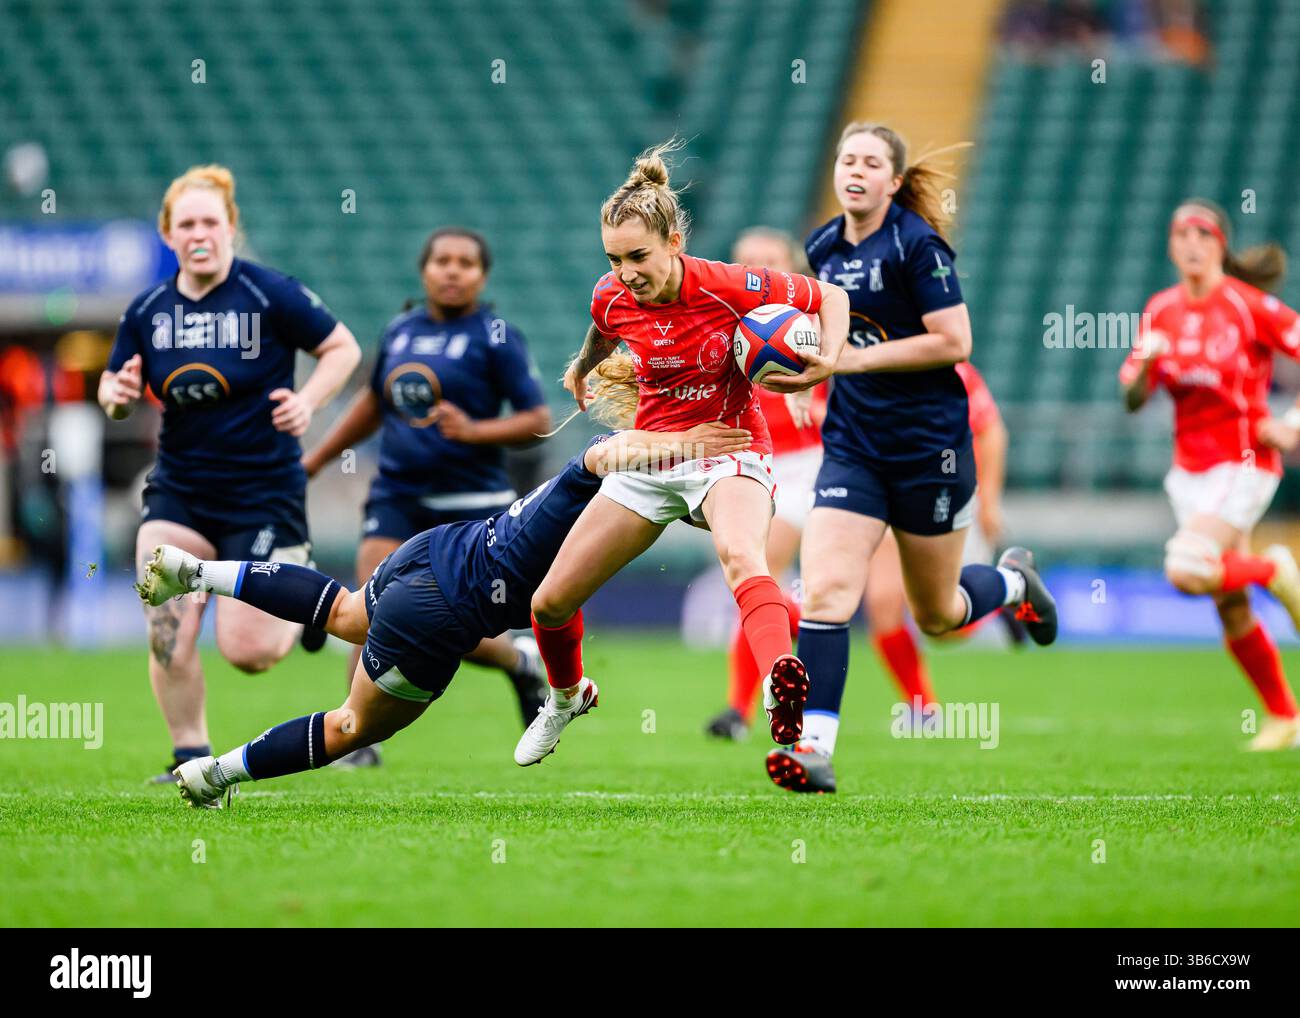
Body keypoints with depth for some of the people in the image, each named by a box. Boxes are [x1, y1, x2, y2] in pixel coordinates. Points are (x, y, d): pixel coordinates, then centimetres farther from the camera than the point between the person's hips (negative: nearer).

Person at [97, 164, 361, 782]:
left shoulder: (271, 295, -11)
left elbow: (343, 348, -2)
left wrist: (307, 402, -18)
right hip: (179, 492, 3)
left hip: (266, 492, -3)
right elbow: (112, 389, 12)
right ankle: (191, 757, 3)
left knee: (247, 651, -6)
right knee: (166, 630, -14)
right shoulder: (147, 312, 1)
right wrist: (117, 396, -12)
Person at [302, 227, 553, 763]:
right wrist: (315, 459, 27)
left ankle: (522, 661, 29)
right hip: (397, 494, 4)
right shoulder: (401, 330, 9)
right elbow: (373, 402, 26)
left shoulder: (495, 337, -5)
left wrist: (475, 431, -22)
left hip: (471, 505, -4)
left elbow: (538, 420, -7)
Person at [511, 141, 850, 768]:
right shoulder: (611, 299, -8)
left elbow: (831, 297, -8)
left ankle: (784, 693, -64)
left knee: (739, 556, -41)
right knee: (549, 603, 5)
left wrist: (828, 362, -22)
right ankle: (566, 697, 39)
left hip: (727, 451, -5)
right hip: (650, 457, 5)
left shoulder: (728, 287, -20)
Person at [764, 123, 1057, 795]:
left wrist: (854, 358, -20)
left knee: (937, 617, 12)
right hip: (852, 448, 5)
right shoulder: (823, 247, 7)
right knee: (824, 591, -16)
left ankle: (1013, 581, 44)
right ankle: (813, 746, -17)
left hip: (929, 445, -4)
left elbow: (953, 342, -19)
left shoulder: (916, 245, -13)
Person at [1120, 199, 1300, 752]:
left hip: (1243, 462, -6)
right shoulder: (1162, 310, 5)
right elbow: (1133, 400, 4)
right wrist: (1145, 363, -16)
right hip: (1190, 469, 6)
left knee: (1187, 570, -25)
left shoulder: (1248, 304, -10)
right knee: (1232, 613, 6)